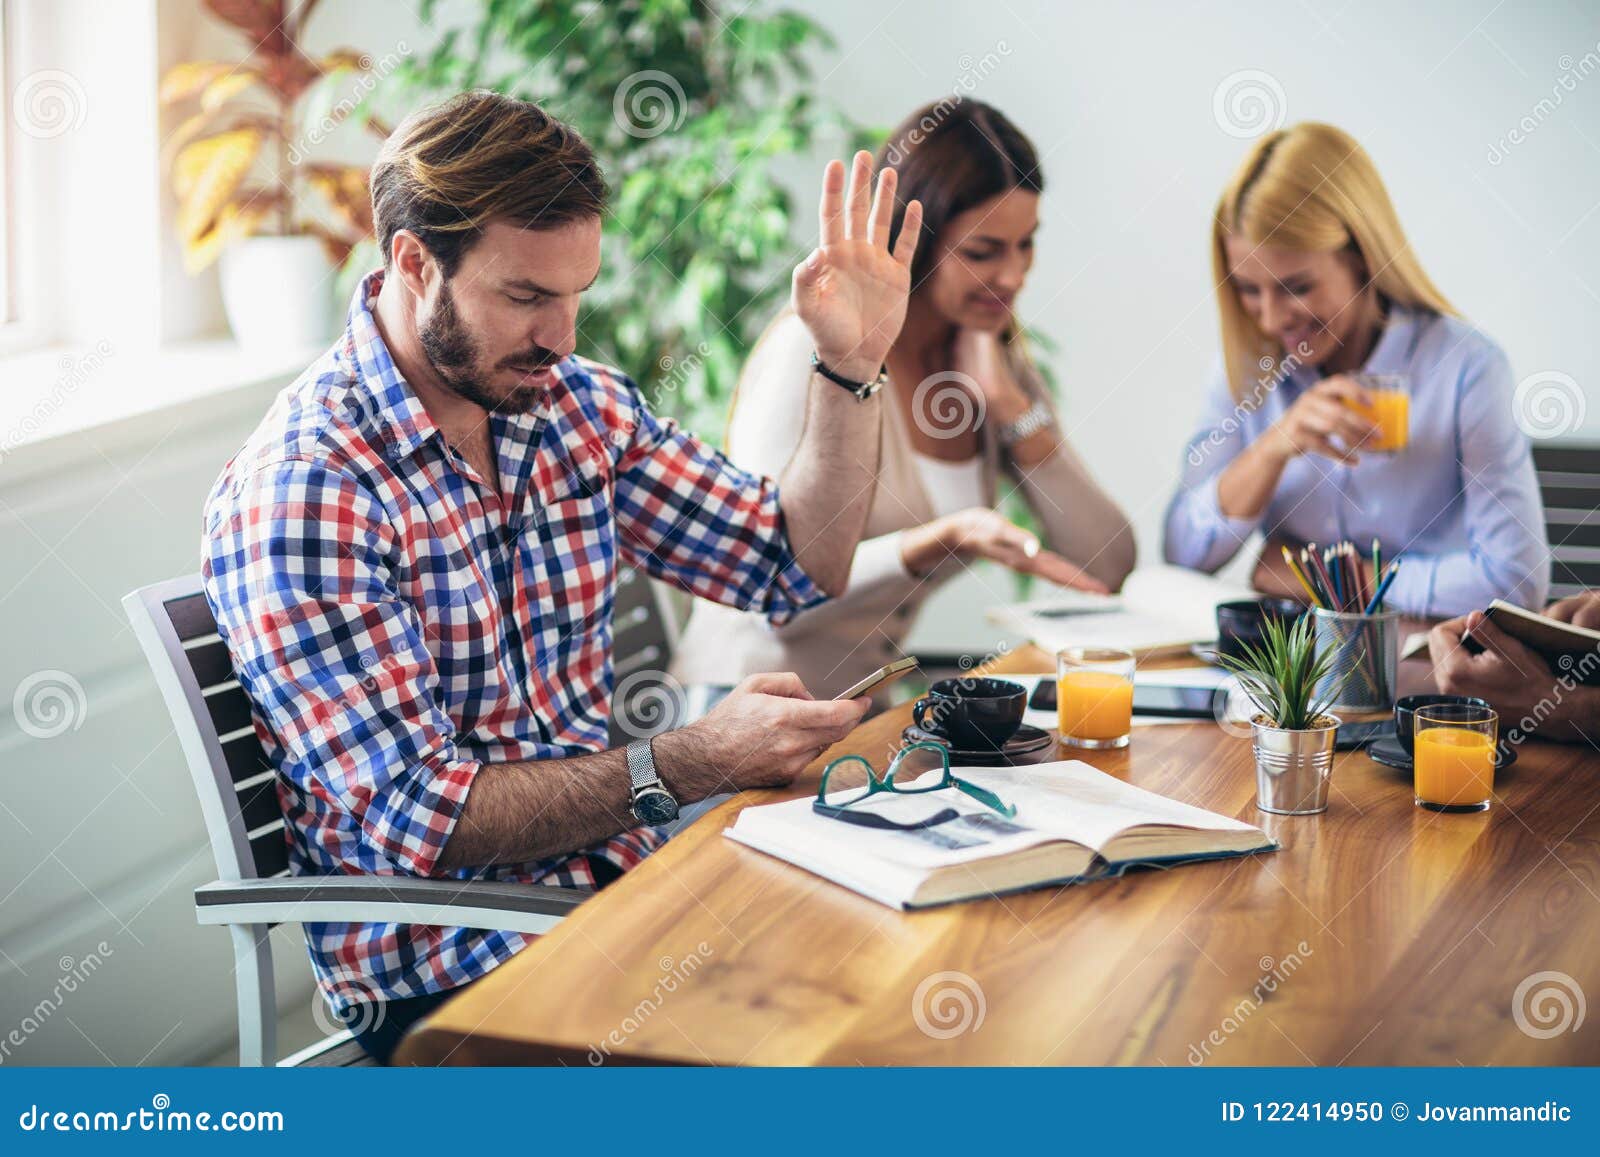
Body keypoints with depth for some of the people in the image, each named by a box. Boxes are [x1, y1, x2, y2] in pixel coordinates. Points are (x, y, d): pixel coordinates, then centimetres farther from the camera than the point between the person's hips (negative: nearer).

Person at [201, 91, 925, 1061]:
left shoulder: (581, 405, 5)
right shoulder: (297, 489, -17)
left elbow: (799, 565, 13)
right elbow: (413, 819, -20)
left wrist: (850, 366, -1)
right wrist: (688, 767, -27)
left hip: (618, 871, 7)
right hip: (445, 973, -7)